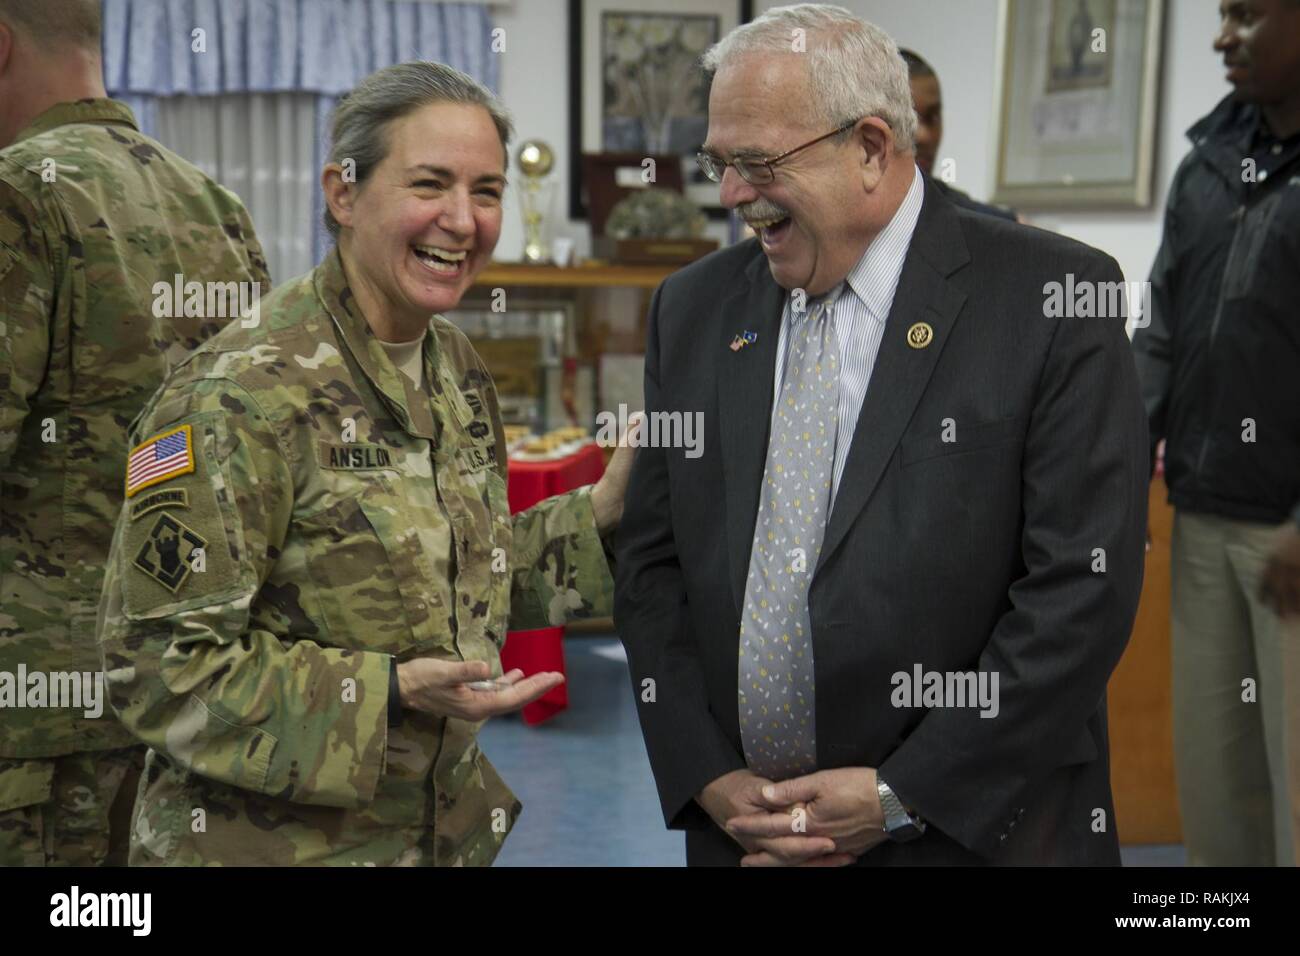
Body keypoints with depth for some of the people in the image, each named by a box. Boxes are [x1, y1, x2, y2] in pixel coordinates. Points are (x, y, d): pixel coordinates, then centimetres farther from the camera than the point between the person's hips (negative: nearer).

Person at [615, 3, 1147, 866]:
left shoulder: (1052, 299, -10)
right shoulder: (693, 308, 4)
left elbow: (1083, 585, -14)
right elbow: (652, 563, 5)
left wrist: (902, 796, -14)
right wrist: (710, 779, -6)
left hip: (975, 832, -3)